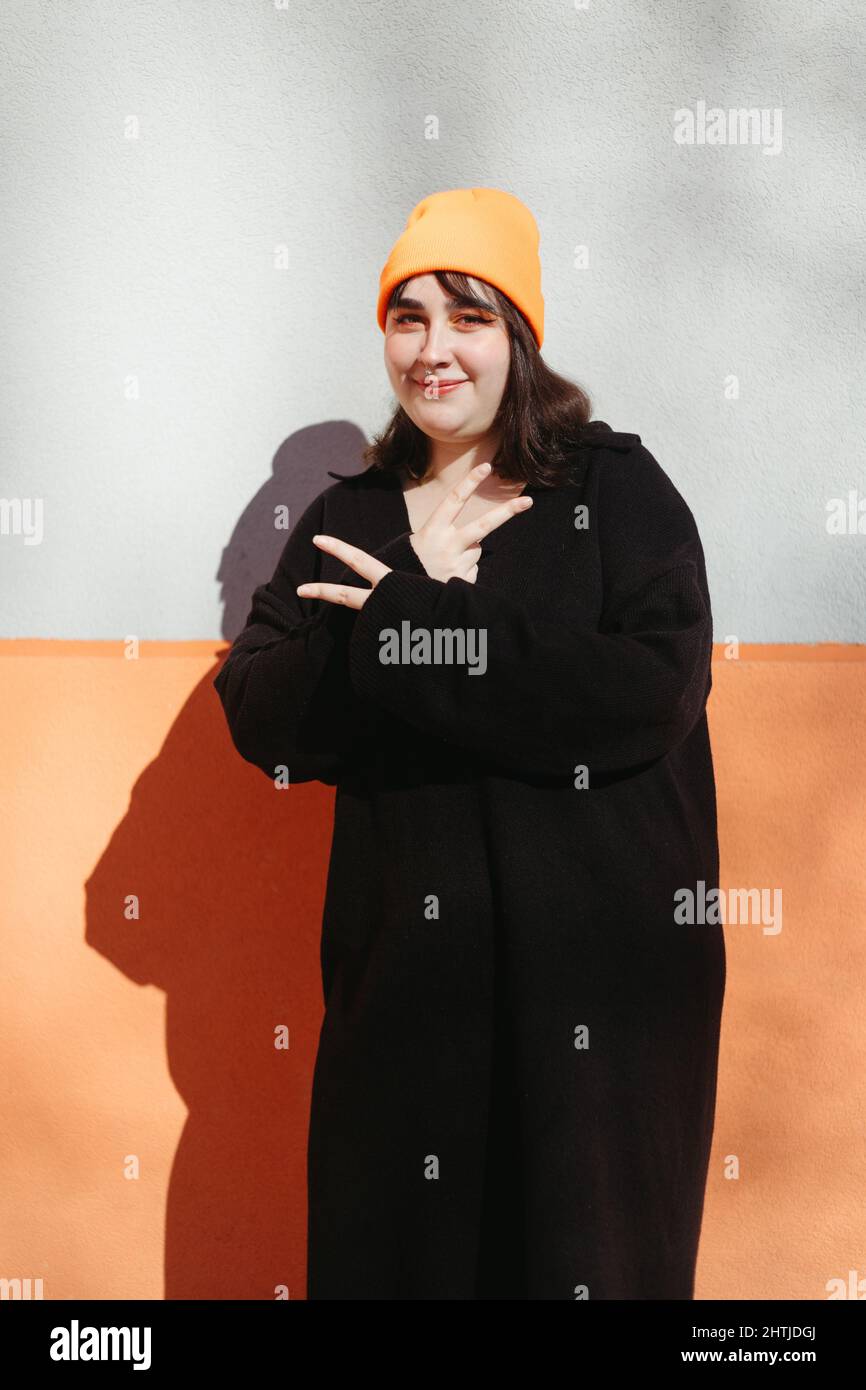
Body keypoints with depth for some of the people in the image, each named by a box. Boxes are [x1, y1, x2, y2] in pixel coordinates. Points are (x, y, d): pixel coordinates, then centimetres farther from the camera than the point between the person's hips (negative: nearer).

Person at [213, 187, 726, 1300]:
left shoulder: (618, 488, -1)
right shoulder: (348, 518, 9)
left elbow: (655, 696, -17)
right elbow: (257, 716, -2)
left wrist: (412, 625, -17)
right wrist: (419, 609, -15)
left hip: (601, 965, -3)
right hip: (406, 962, 3)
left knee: (584, 1246, 9)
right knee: (394, 1247, 13)